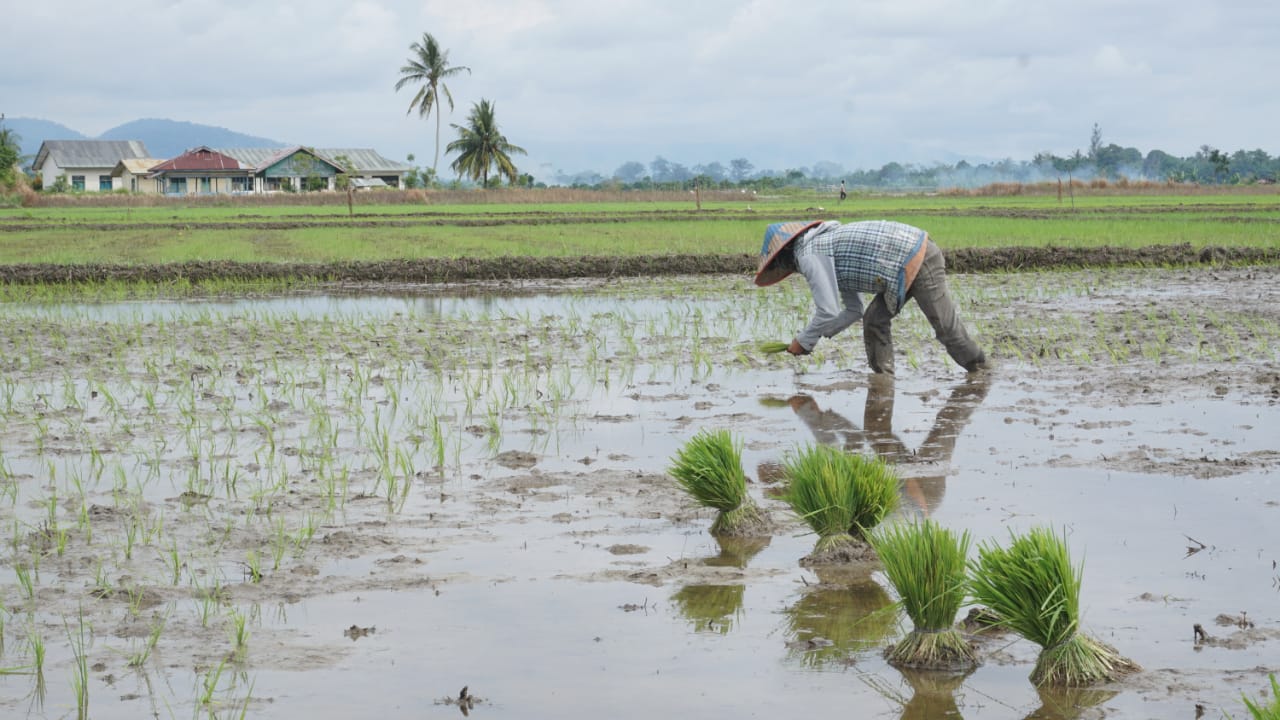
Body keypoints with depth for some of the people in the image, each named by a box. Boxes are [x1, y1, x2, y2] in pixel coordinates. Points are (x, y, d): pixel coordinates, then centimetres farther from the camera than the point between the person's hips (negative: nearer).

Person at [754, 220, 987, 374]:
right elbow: (853, 311, 23)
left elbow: (828, 313, -16)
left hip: (916, 263, -10)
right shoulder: (826, 244, 23)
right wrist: (815, 336, 15)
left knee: (945, 326, 1)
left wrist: (803, 342, 0)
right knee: (874, 320, 11)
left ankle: (980, 368, 14)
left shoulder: (809, 256, -8)